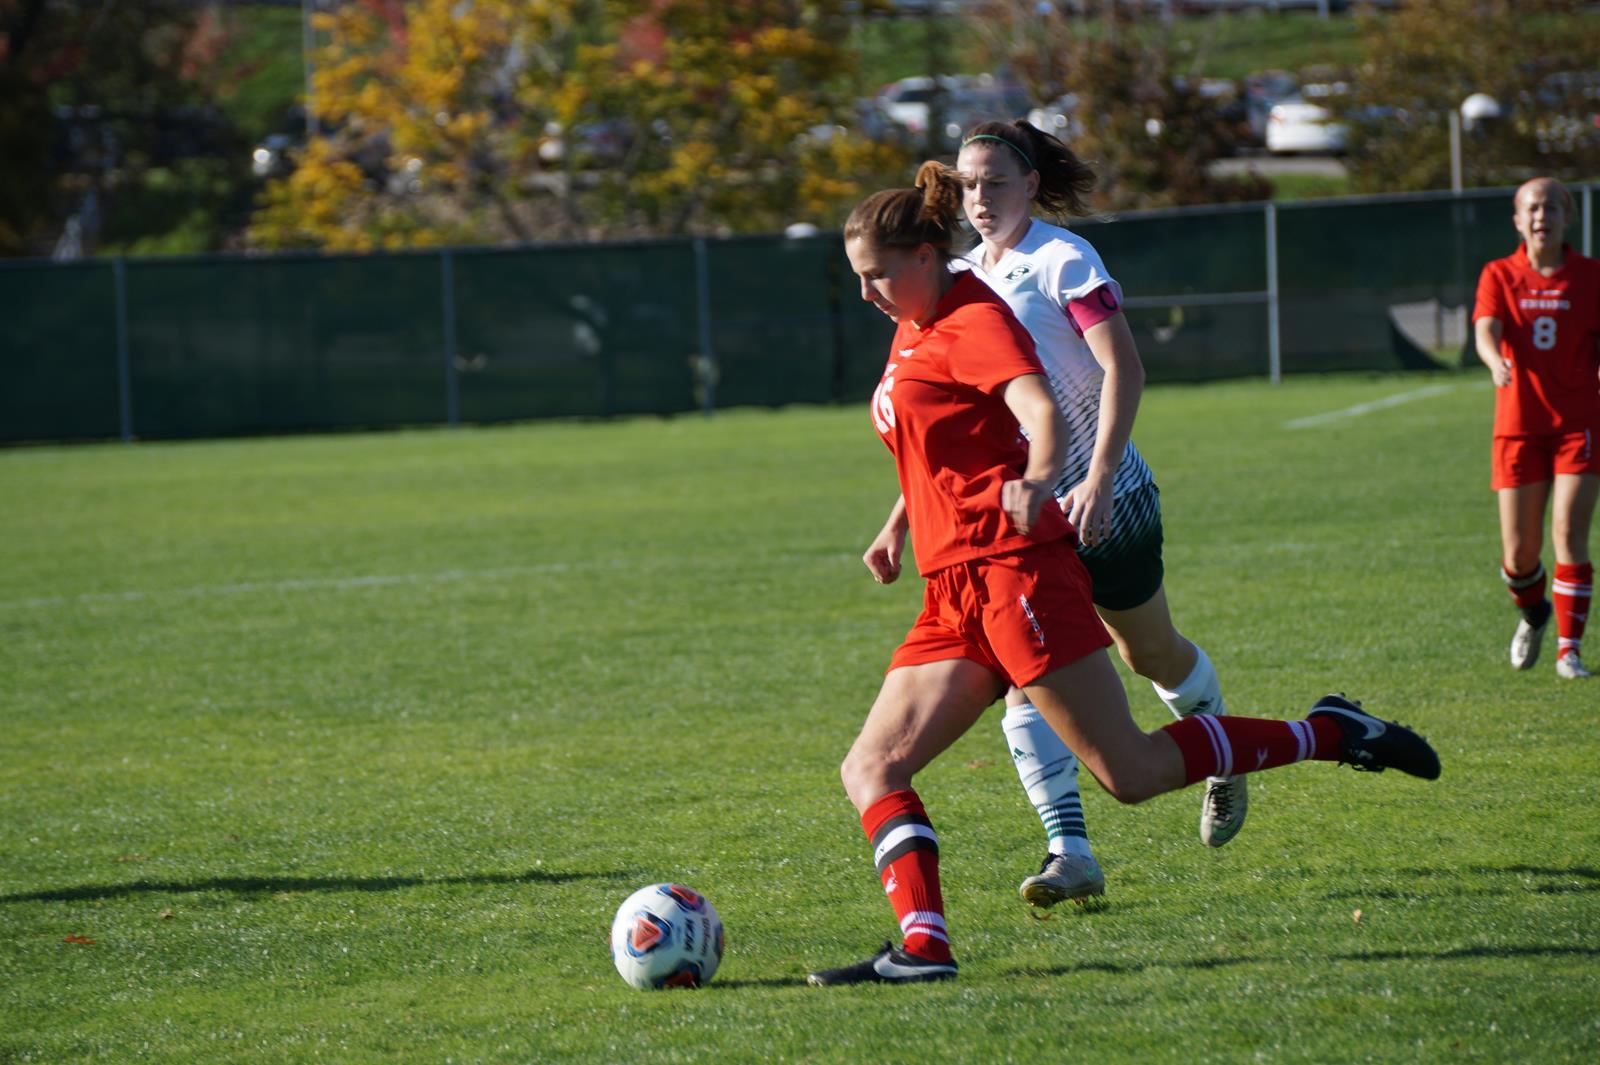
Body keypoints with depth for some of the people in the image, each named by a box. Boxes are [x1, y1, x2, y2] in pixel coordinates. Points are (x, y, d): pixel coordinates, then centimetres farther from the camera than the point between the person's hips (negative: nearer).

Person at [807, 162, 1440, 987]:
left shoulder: (974, 321, -8)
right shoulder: (914, 331, 19)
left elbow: (1041, 410, -27)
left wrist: (1036, 480, -47)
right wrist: (899, 526, 40)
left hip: (1012, 570, -9)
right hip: (955, 593, 9)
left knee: (1132, 773, -11)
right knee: (870, 769, -4)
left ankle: (1327, 734, 2)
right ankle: (923, 944, -16)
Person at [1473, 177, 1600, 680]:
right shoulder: (1499, 276, 2)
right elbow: (1485, 331, -14)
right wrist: (1496, 361, -36)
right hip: (1519, 425, 1)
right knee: (1520, 553, 2)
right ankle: (1533, 614, 35)